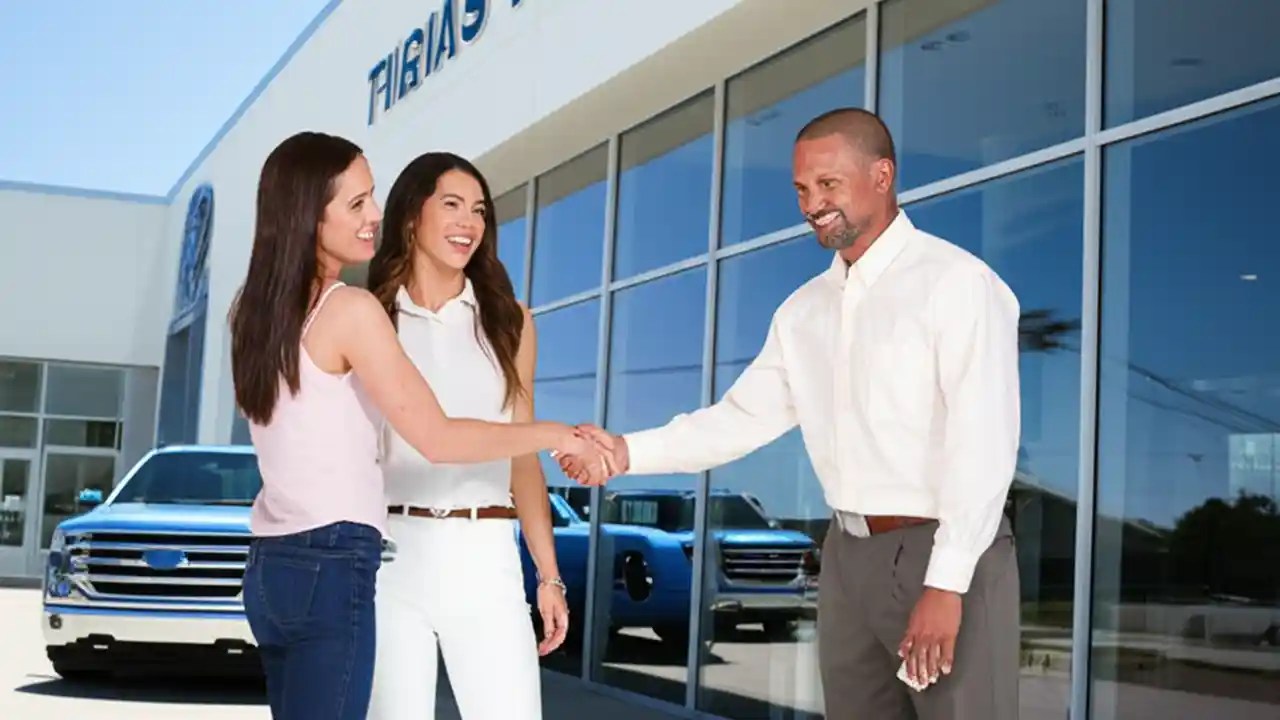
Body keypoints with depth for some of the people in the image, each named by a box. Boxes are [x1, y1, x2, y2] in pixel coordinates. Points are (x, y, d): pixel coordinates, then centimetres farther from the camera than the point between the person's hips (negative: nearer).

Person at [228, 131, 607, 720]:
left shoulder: (255, 311, 11)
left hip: (271, 563, 8)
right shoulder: (351, 310, -13)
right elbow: (436, 438, -15)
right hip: (331, 565, -8)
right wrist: (557, 436, -6)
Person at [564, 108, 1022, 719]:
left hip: (948, 555, -6)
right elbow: (744, 417, 9)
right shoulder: (803, 311, 12)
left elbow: (984, 439, -17)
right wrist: (629, 452, -5)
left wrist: (946, 581, -21)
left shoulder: (955, 282, -10)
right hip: (848, 554, 7)